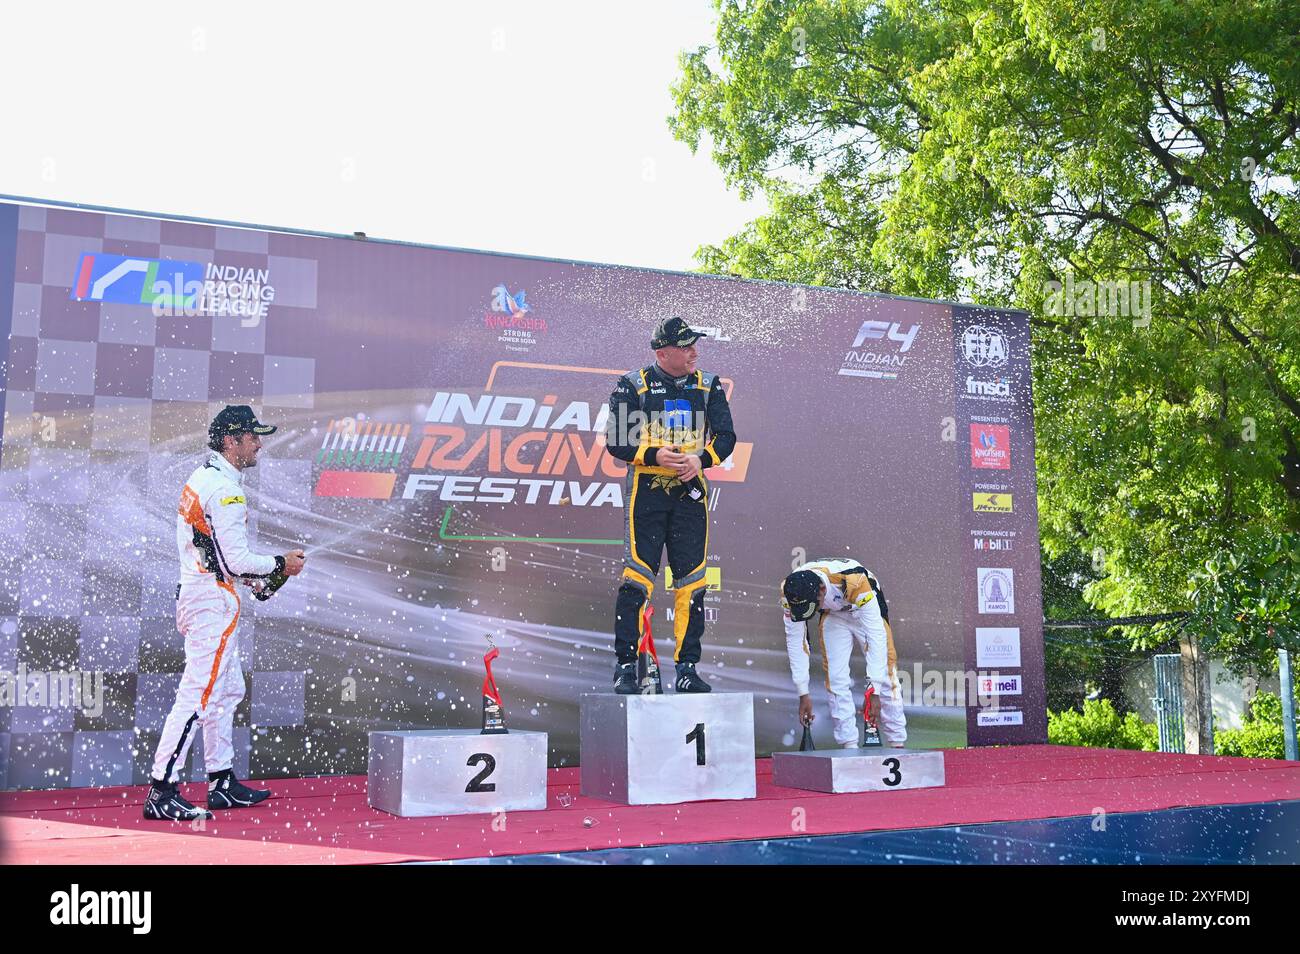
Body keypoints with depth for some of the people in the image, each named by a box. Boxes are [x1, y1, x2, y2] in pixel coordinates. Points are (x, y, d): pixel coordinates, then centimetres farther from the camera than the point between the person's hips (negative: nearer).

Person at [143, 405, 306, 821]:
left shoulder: (201, 478, 14)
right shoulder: (225, 490, -18)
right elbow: (237, 559, -21)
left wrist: (252, 576, 16)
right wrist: (280, 564, -5)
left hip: (196, 591, 11)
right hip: (214, 601, -11)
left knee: (228, 690, 17)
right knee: (198, 695, -9)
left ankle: (223, 783, 25)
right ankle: (161, 792, -6)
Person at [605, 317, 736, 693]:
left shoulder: (709, 385, 11)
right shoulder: (633, 385, 1)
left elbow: (726, 436, 7)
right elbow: (616, 441, -3)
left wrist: (700, 458, -12)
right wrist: (655, 456, -18)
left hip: (690, 491, 3)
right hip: (646, 489, -3)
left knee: (691, 581, 2)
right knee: (637, 577, -7)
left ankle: (687, 668, 10)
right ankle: (625, 666, 2)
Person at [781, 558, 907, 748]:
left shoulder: (855, 582, -44)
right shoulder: (790, 592, -31)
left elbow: (876, 635, -41)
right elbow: (795, 640, -20)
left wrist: (875, 692, -42)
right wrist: (803, 693, -19)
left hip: (867, 609, -3)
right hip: (832, 615, 3)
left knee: (885, 675, -8)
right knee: (835, 677, -9)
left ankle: (898, 744, 3)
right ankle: (849, 745, -1)